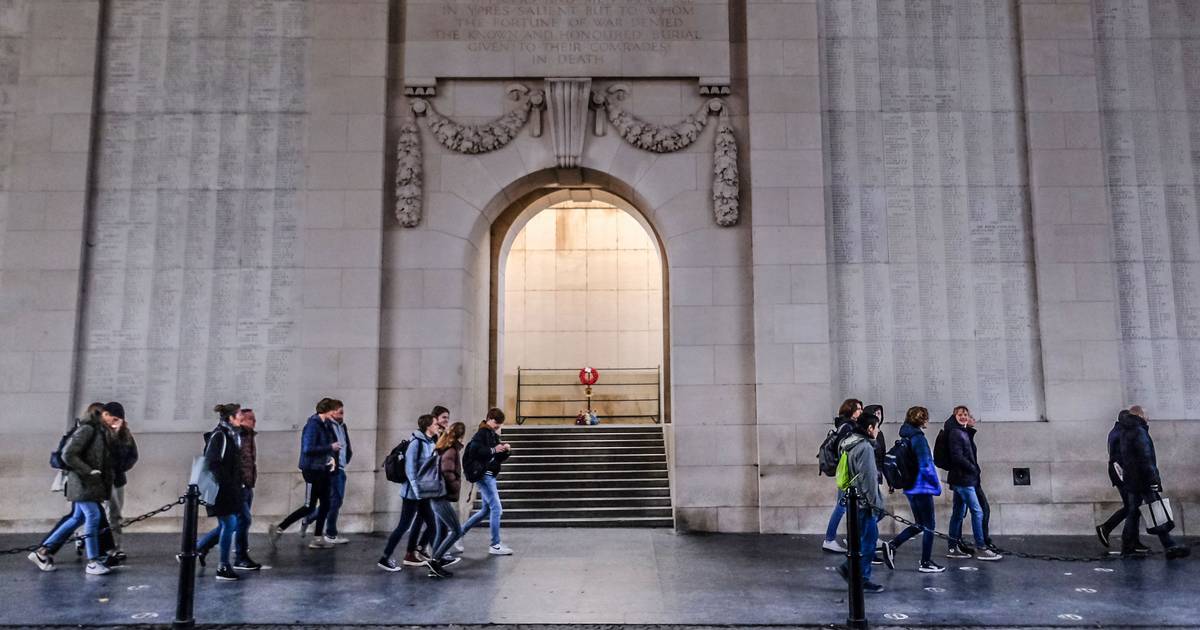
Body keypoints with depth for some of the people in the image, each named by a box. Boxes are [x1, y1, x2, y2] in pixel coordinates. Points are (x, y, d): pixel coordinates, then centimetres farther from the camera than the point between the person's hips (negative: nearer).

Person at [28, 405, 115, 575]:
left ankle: (42, 552, 25)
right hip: (82, 483, -9)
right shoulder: (87, 429, -14)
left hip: (91, 483, 9)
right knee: (93, 516, -10)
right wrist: (88, 471, -19)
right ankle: (92, 562, -3)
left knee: (78, 518, 15)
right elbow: (68, 454, -19)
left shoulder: (101, 431, 13)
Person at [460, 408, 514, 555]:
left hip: (490, 476, 10)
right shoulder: (481, 433, -11)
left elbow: (498, 459, 18)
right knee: (496, 508, -8)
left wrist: (506, 451, -2)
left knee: (487, 510, 16)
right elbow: (473, 451, -25)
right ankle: (495, 545, 0)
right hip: (483, 475, -10)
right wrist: (493, 450, -24)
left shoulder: (493, 435, 15)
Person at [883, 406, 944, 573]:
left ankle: (892, 544, 8)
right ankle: (925, 563, 12)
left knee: (920, 524, 18)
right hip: (922, 488, -8)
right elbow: (926, 466, -21)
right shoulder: (918, 438, -18)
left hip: (910, 487, 9)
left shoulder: (905, 437, 9)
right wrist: (937, 484, -7)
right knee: (929, 525, 5)